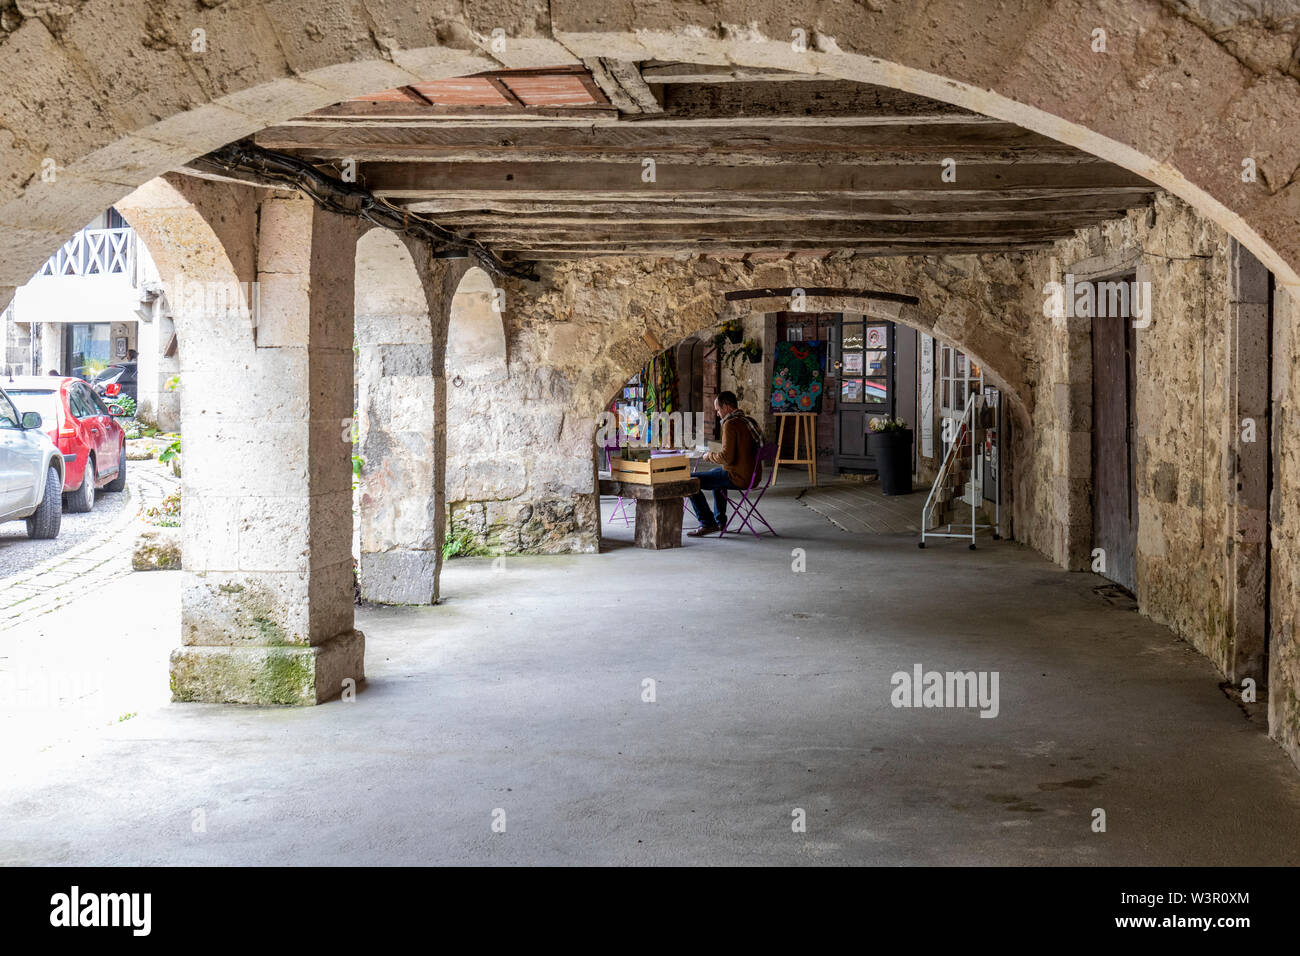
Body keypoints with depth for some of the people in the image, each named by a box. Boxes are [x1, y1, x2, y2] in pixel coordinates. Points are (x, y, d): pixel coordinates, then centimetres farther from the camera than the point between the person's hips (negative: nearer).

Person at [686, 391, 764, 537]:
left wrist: (710, 456, -6)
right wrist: (716, 455, 21)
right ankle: (719, 521, 39)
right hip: (753, 475, 10)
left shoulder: (731, 424, -18)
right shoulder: (749, 421, 11)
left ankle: (707, 523, -1)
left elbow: (727, 457, -25)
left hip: (738, 478, -10)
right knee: (715, 473, 39)